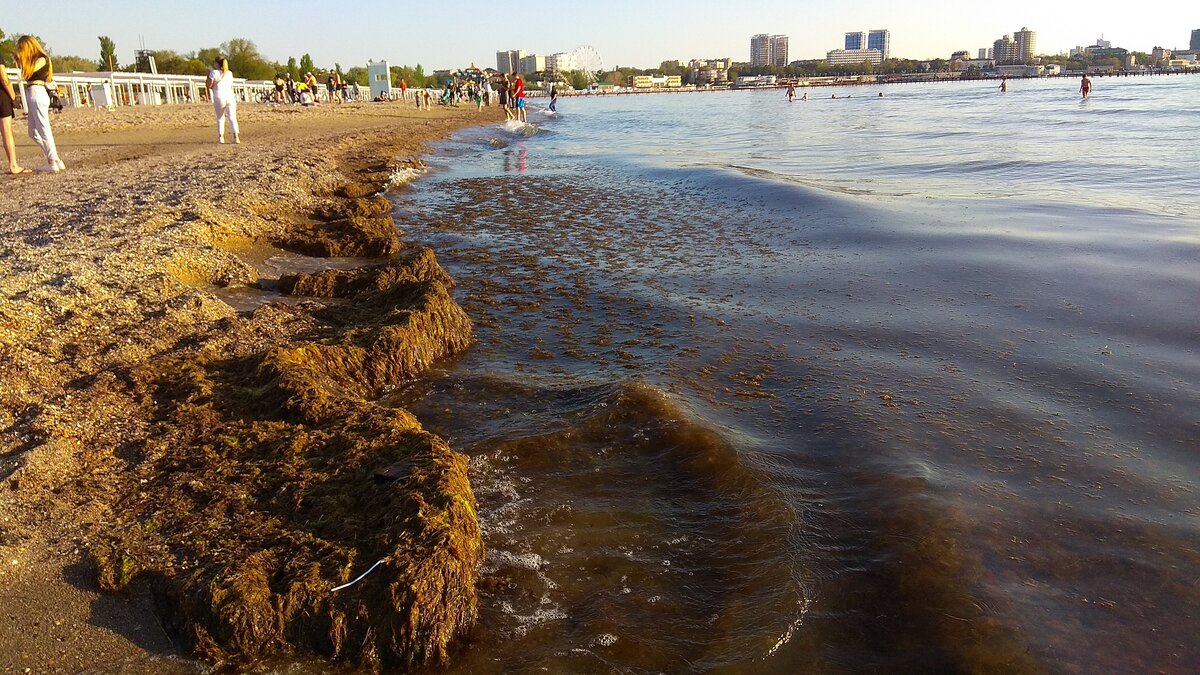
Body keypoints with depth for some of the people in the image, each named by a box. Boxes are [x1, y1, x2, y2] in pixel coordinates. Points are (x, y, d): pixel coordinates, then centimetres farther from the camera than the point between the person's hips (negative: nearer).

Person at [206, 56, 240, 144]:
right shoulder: (230, 73, 13)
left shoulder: (214, 72, -2)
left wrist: (208, 75, 11)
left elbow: (209, 86, -2)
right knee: (232, 118, -1)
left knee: (220, 118, 12)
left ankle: (220, 137, 11)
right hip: (230, 97, 2)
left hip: (219, 98, -2)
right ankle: (236, 137, -11)